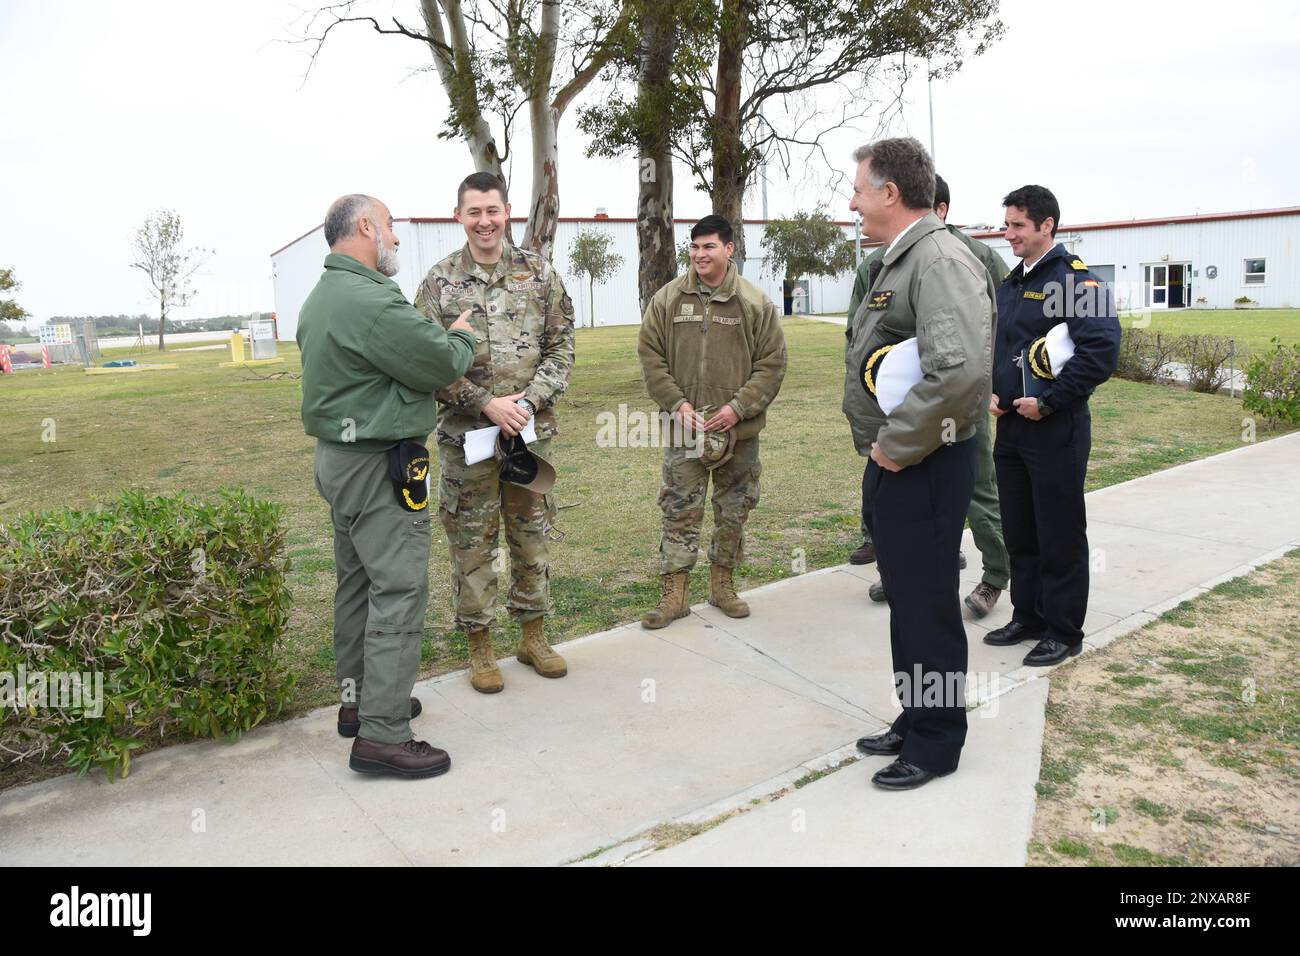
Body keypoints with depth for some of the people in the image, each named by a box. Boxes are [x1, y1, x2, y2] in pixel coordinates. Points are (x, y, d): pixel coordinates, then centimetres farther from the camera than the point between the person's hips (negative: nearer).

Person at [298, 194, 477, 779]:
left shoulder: (322, 297, 15)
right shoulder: (369, 299, -20)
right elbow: (442, 363, -18)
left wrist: (442, 339, 8)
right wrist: (462, 336, 3)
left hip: (338, 456, 11)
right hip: (379, 466, -11)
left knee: (358, 582, 18)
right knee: (399, 591, -7)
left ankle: (359, 698, 30)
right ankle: (382, 735, -2)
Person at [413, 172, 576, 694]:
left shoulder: (539, 273, 3)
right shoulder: (439, 282, -2)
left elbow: (561, 347, 3)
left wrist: (530, 400, -12)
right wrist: (488, 404, -16)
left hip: (531, 432, 2)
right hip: (466, 435, -2)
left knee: (532, 537, 12)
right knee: (471, 543, 6)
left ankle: (533, 636, 28)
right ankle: (480, 647, 21)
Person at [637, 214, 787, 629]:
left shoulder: (756, 303, -2)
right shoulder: (667, 299, 0)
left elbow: (772, 363, -1)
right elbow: (650, 355, 2)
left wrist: (738, 407, -12)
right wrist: (676, 403, -9)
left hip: (739, 431, 0)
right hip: (684, 428, 0)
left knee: (733, 512, 12)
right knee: (680, 513, 4)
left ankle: (723, 584, 29)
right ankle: (675, 594, 14)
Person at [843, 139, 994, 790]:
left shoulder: (941, 260, -18)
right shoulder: (900, 260, 14)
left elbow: (961, 369, -33)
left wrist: (898, 447, -23)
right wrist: (887, 446, 15)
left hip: (922, 466, -10)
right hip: (892, 461, 10)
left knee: (927, 607, 3)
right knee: (903, 597, 19)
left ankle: (936, 744, 20)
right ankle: (913, 723, 35)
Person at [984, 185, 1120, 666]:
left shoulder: (1076, 279, -12)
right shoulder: (1010, 284, 13)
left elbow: (1102, 350, -23)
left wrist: (1048, 403, -21)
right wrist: (991, 392, 6)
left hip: (1055, 431, -8)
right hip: (1010, 428, 8)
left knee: (1060, 537, 3)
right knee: (1019, 532, 16)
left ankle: (1064, 632, 16)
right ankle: (1028, 618, 31)